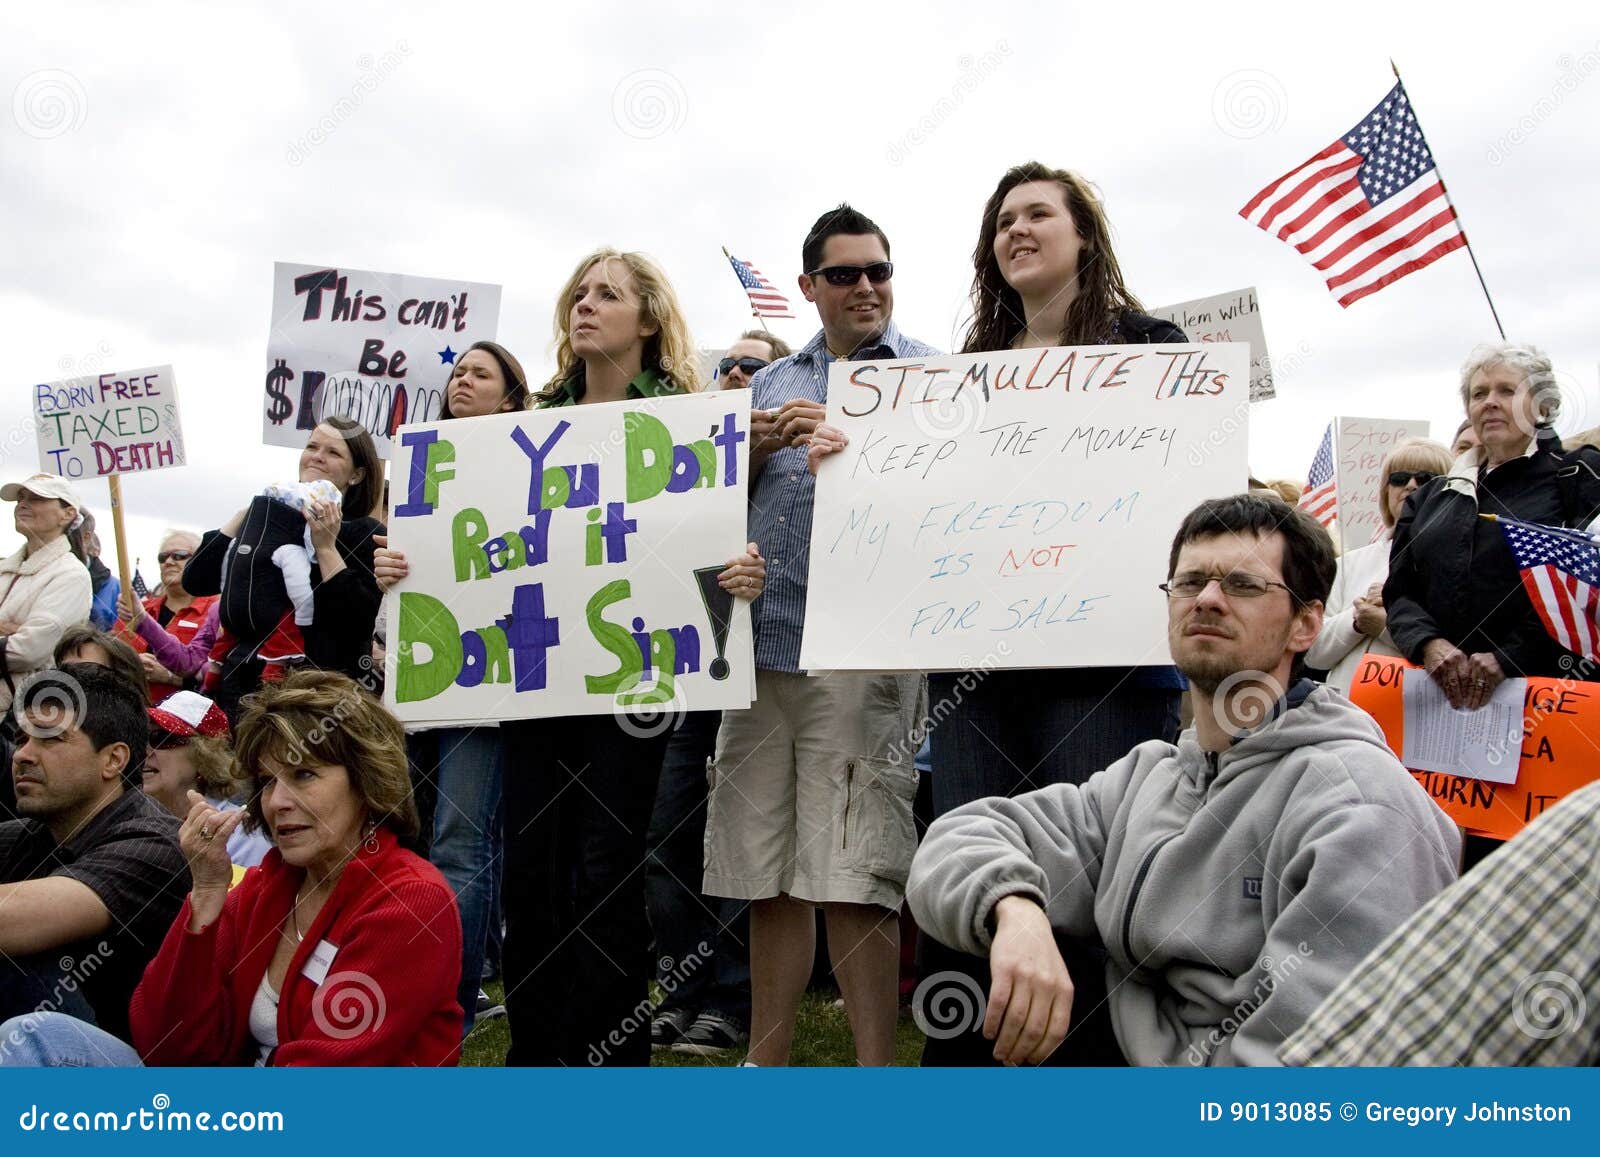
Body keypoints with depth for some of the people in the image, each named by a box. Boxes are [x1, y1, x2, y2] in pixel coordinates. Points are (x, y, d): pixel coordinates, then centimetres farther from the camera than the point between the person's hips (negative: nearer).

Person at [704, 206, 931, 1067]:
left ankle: (875, 1067, 5)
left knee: (853, 882, -7)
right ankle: (765, 1061, 22)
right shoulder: (769, 383, 21)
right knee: (766, 878, 9)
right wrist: (750, 453, 0)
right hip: (761, 645, 5)